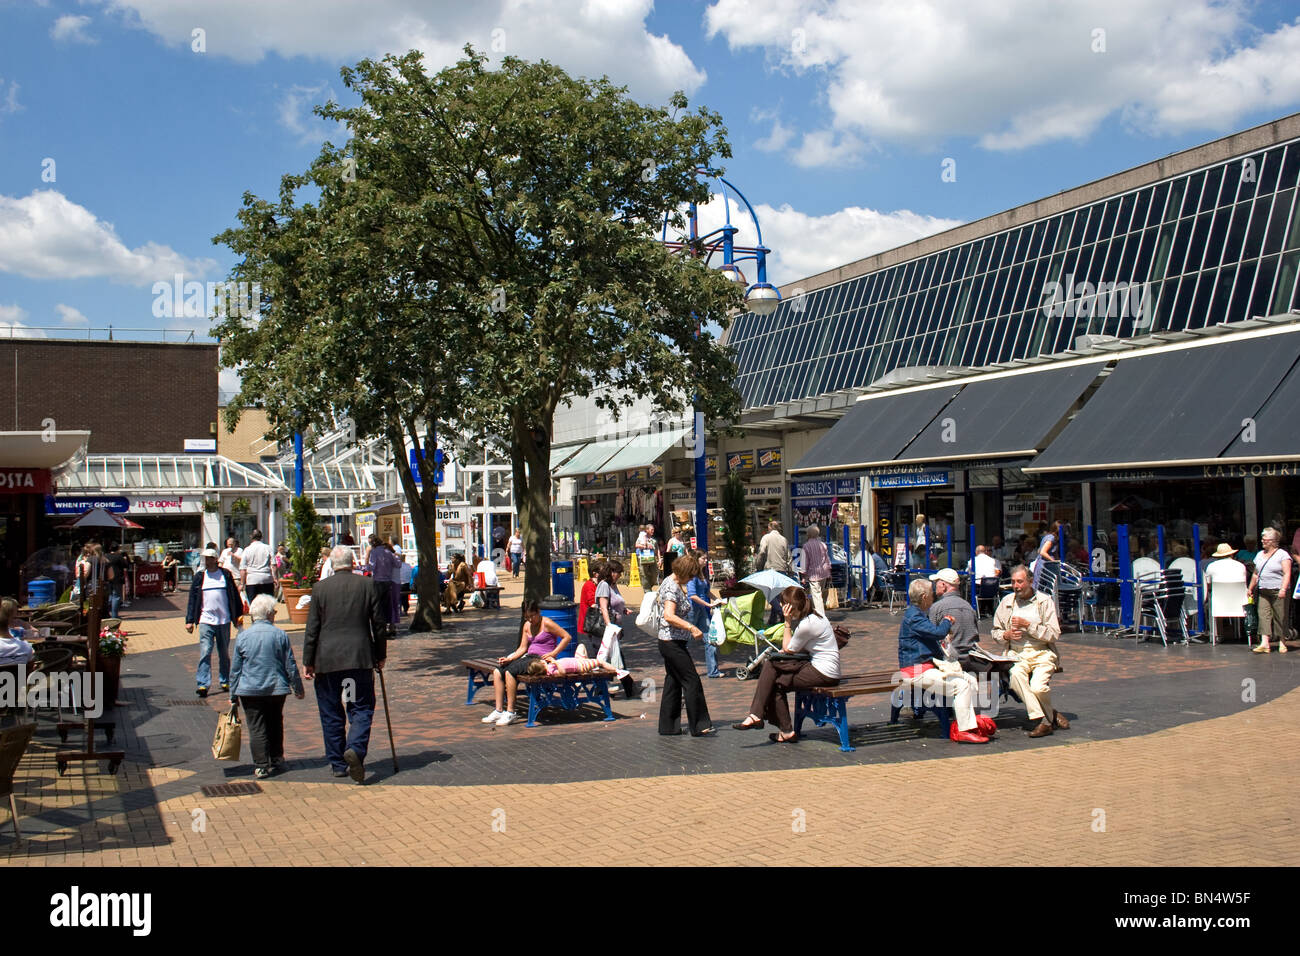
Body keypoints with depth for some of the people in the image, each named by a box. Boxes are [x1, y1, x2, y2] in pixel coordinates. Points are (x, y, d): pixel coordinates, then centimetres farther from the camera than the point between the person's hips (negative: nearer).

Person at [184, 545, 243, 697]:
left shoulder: (226, 574, 3)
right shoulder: (199, 577, 5)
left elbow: (235, 596, 9)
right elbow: (192, 599, 6)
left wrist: (238, 615, 9)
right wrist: (189, 620, 1)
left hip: (224, 620, 1)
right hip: (206, 620, 0)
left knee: (224, 653, 11)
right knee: (205, 652, -11)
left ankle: (225, 681, 24)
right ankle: (203, 684, -13)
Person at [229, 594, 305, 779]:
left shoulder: (243, 636, -3)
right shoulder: (280, 635, -4)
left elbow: (235, 669, 1)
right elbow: (290, 666, 0)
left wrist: (233, 694, 10)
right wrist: (298, 688, 12)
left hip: (250, 690, -1)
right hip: (276, 688, 1)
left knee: (256, 728, 1)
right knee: (275, 725, 18)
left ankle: (261, 766, -4)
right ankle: (277, 760, 25)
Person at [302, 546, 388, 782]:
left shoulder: (320, 588, 0)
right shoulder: (368, 585, 1)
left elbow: (312, 628, 0)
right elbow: (379, 623, 3)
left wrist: (308, 662, 6)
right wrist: (380, 656, 14)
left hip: (327, 659, 0)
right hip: (360, 657, 0)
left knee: (330, 713, 10)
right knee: (362, 708, 5)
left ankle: (338, 763, 14)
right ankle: (355, 748, -19)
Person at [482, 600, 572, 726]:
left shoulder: (546, 623, -5)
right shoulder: (527, 626, 16)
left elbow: (567, 637, -9)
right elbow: (523, 648, 15)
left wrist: (553, 653, -14)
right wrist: (509, 659, -1)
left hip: (542, 660, -8)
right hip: (529, 657, 8)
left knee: (510, 671, -27)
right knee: (497, 671, -10)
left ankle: (510, 712, -21)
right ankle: (498, 710, -10)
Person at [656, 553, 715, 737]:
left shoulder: (670, 582, 13)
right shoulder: (672, 587, -19)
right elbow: (669, 616, -32)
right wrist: (692, 628, -35)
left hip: (668, 643, 11)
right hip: (673, 643, -11)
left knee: (673, 683, 13)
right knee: (692, 682, -6)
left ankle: (668, 727, 17)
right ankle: (699, 726, -1)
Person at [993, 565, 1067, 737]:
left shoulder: (1045, 601, 3)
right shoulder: (1007, 602, 13)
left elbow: (1054, 634, -6)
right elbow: (995, 632, 20)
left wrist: (1028, 625, -13)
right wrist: (1006, 634, -3)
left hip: (1042, 653, -2)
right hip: (1016, 654, 2)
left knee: (1038, 687, -29)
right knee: (1015, 674, -33)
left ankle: (1048, 716, 5)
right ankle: (1046, 718, -27)